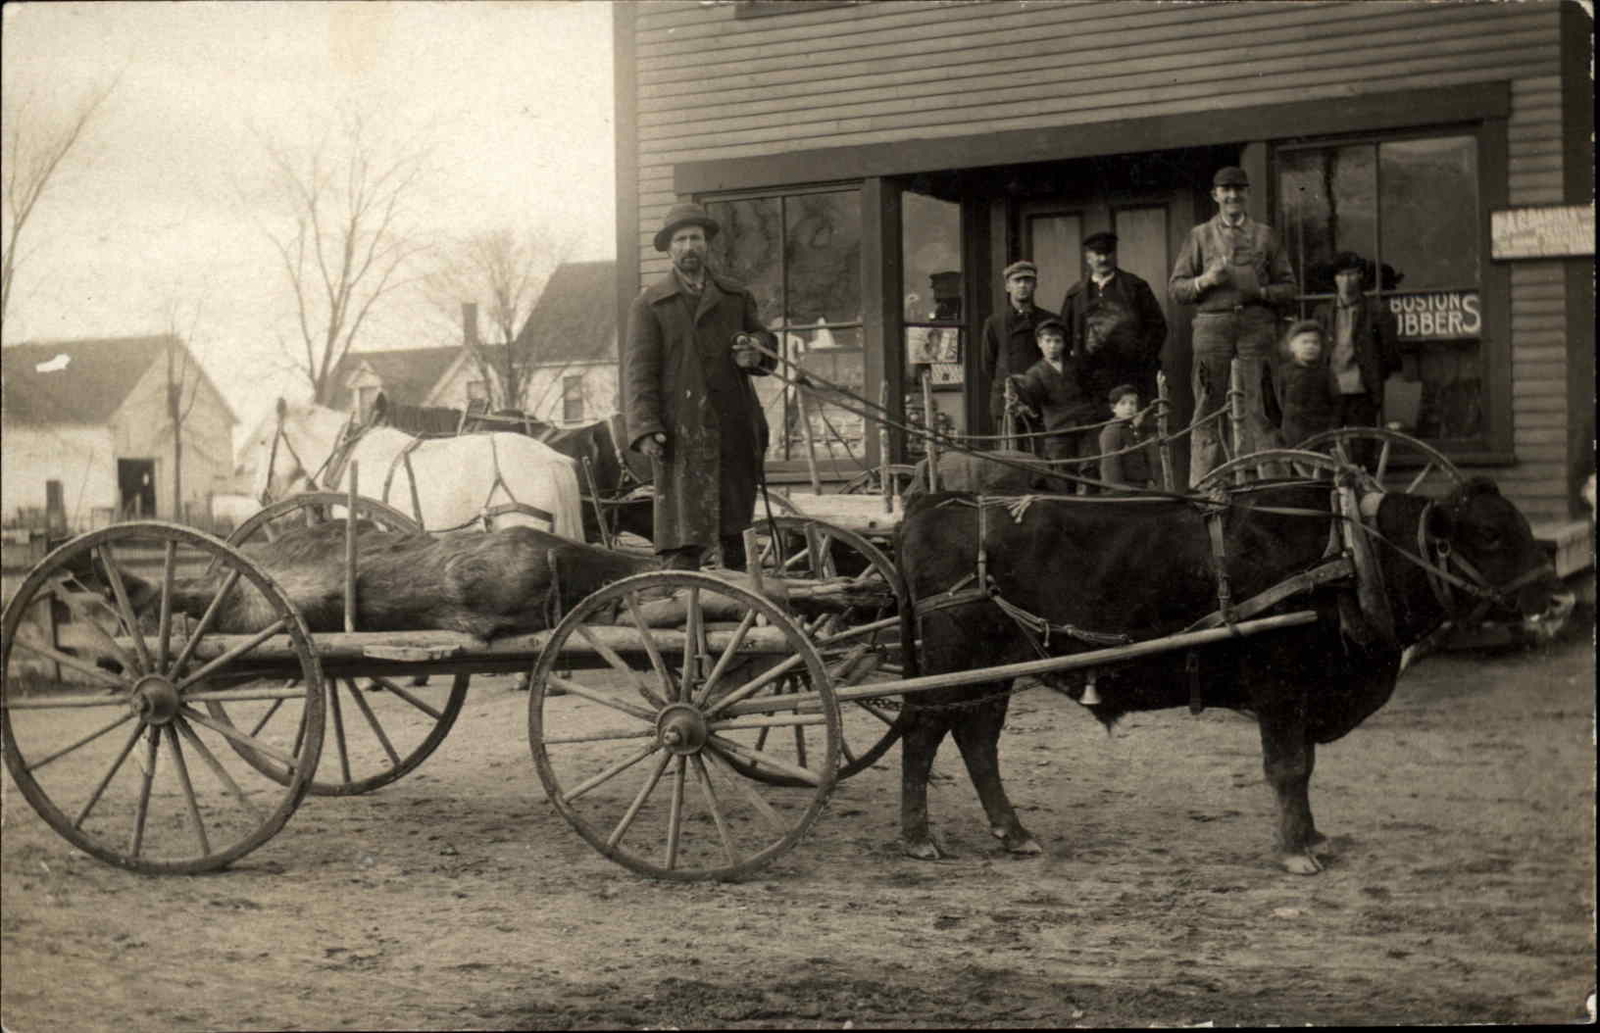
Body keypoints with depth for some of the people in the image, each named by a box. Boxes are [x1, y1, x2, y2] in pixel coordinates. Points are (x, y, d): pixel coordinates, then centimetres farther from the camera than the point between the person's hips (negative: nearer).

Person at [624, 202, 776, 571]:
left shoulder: (736, 297, 17)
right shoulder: (649, 304, 5)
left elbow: (767, 344, 23)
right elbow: (640, 370, -1)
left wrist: (755, 351, -3)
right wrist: (646, 429, -13)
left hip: (735, 430, 4)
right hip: (681, 434, -4)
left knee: (736, 529, 7)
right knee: (682, 528, -10)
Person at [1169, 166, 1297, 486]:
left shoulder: (1265, 235, 15)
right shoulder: (1199, 235, 13)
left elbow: (1288, 288, 13)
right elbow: (1176, 287, 10)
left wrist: (1261, 292, -6)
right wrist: (1205, 281, -8)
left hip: (1256, 324, 0)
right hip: (1213, 324, 0)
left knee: (1257, 411, -4)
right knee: (1208, 409, -3)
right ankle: (1200, 486, -2)